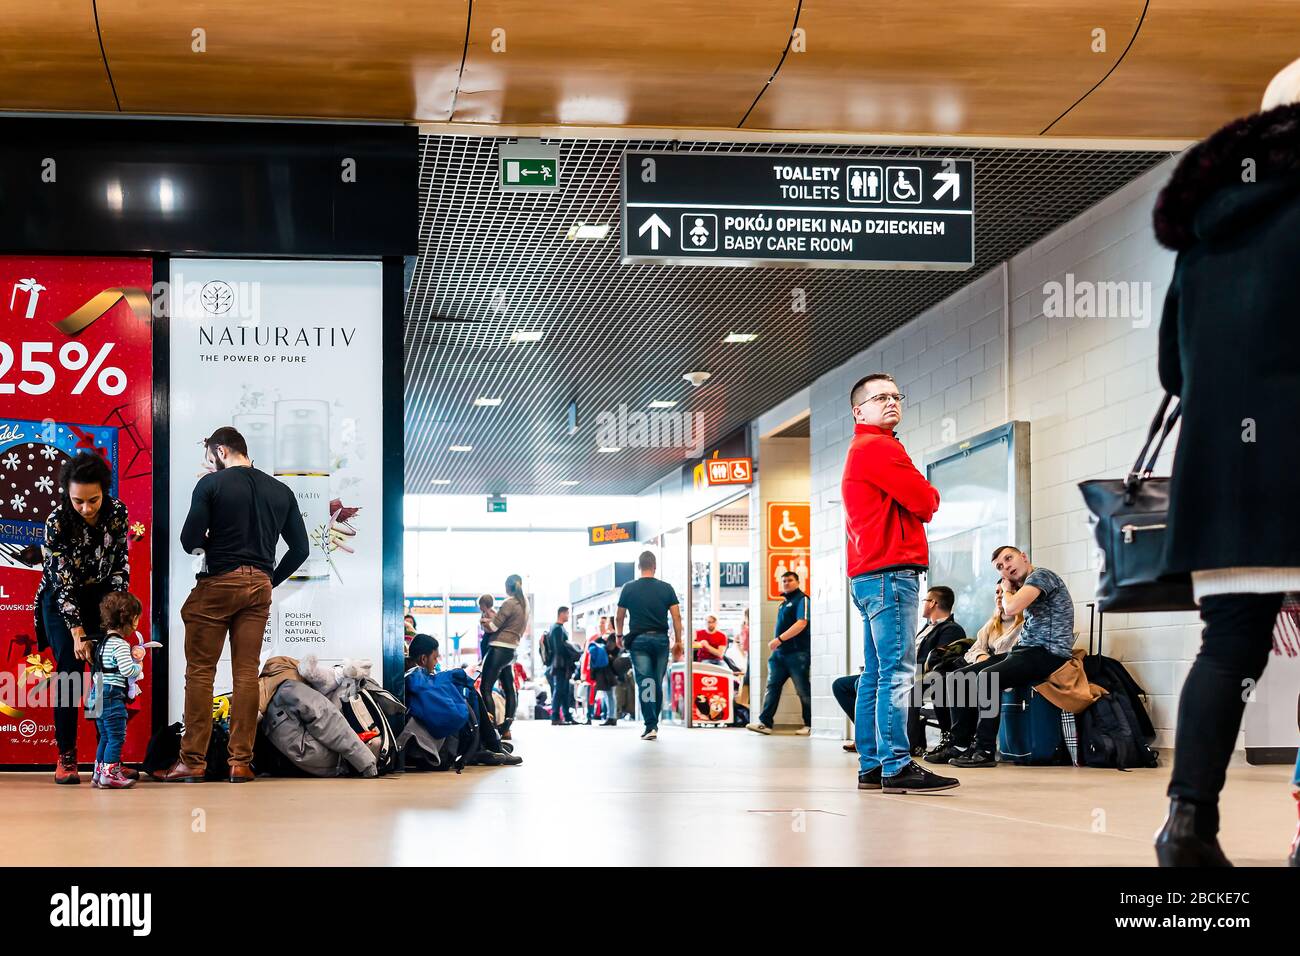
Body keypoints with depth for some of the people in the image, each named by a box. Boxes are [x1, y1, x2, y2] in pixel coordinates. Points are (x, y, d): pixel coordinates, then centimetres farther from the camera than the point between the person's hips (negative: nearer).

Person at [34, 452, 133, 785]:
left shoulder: (117, 512, -15)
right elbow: (62, 582, -22)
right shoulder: (57, 522, -24)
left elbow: (121, 563, -4)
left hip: (101, 597, 3)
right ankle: (66, 758, -5)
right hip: (62, 600, -3)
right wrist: (77, 632, -25)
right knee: (69, 671, -12)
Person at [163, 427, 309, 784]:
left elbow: (190, 539, -9)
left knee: (200, 671, 2)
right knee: (246, 672, 6)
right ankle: (241, 762, 4)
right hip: (259, 586, 4)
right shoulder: (281, 491, 10)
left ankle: (193, 761, 1)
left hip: (218, 583, -4)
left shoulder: (211, 484, -4)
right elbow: (300, 548, 10)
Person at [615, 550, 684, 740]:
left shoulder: (629, 588, 0)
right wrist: (678, 641, 6)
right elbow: (676, 616, 0)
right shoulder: (666, 588, 3)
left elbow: (619, 617, 7)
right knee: (658, 683, 12)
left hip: (638, 639, -2)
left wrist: (619, 635, 24)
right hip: (661, 639, 2)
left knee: (645, 684, -5)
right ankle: (654, 723, 19)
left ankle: (650, 726, -14)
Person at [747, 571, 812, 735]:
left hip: (797, 652, -8)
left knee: (803, 690, -2)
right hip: (780, 652, 8)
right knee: (772, 686, -1)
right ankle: (765, 723, -5)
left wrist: (780, 639, -21)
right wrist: (777, 644, 14)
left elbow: (801, 623, -17)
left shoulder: (802, 599, -5)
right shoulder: (784, 603, 21)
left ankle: (810, 725, 7)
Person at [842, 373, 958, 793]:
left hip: (868, 575, 11)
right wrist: (929, 494, 9)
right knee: (897, 672, -14)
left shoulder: (860, 451, 26)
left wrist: (920, 497, 5)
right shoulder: (879, 447, -8)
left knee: (875, 674, 9)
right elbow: (925, 502, -11)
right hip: (890, 571, -11)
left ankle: (871, 766, 10)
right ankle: (897, 767, -18)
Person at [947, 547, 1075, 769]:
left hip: (1049, 653, -10)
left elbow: (1012, 608, -20)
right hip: (1025, 650, 10)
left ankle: (986, 751, -26)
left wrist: (1007, 590, -1)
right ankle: (961, 746, -1)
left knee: (987, 677, -31)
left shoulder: (1041, 575, -7)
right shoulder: (1024, 587, 21)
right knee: (961, 678, 2)